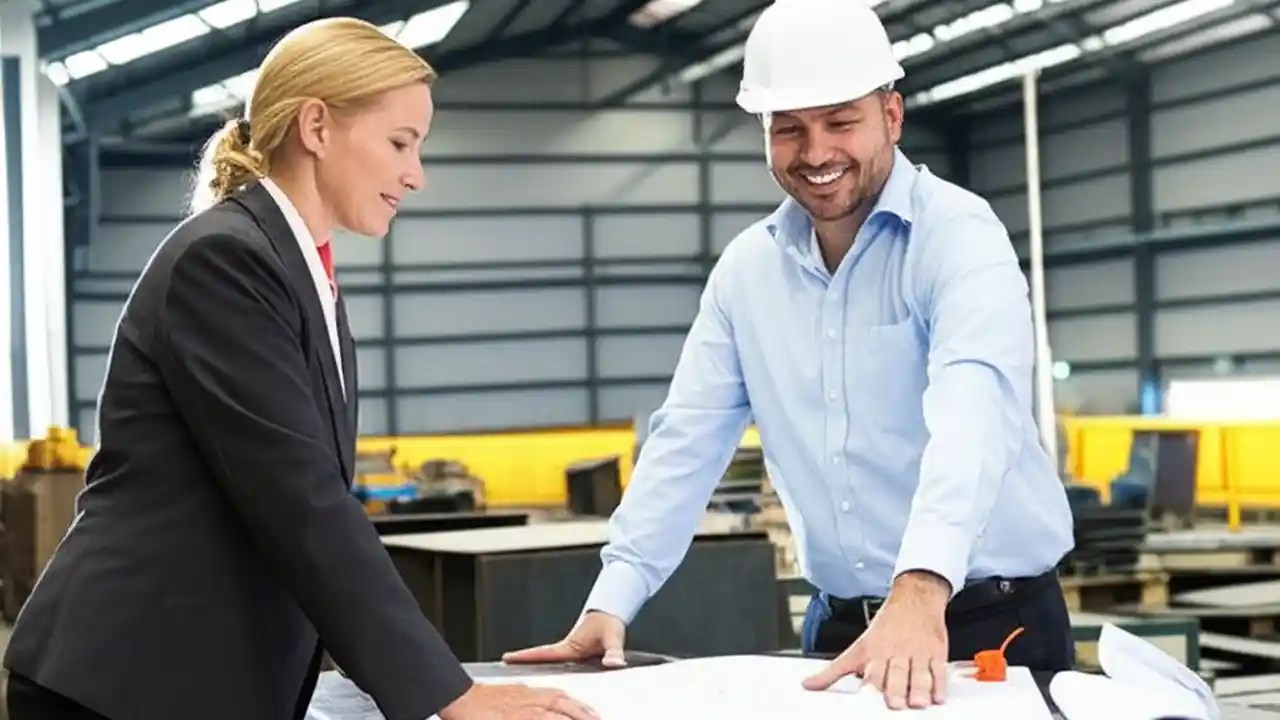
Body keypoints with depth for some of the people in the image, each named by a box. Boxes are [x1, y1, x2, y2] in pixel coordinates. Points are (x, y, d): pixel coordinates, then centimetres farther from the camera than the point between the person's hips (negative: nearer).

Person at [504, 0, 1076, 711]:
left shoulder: (958, 234, -13)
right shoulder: (746, 268, 5)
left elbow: (972, 406, -30)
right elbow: (687, 443, 6)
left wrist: (921, 589, -45)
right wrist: (611, 604, -6)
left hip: (994, 621, -5)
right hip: (844, 625, 5)